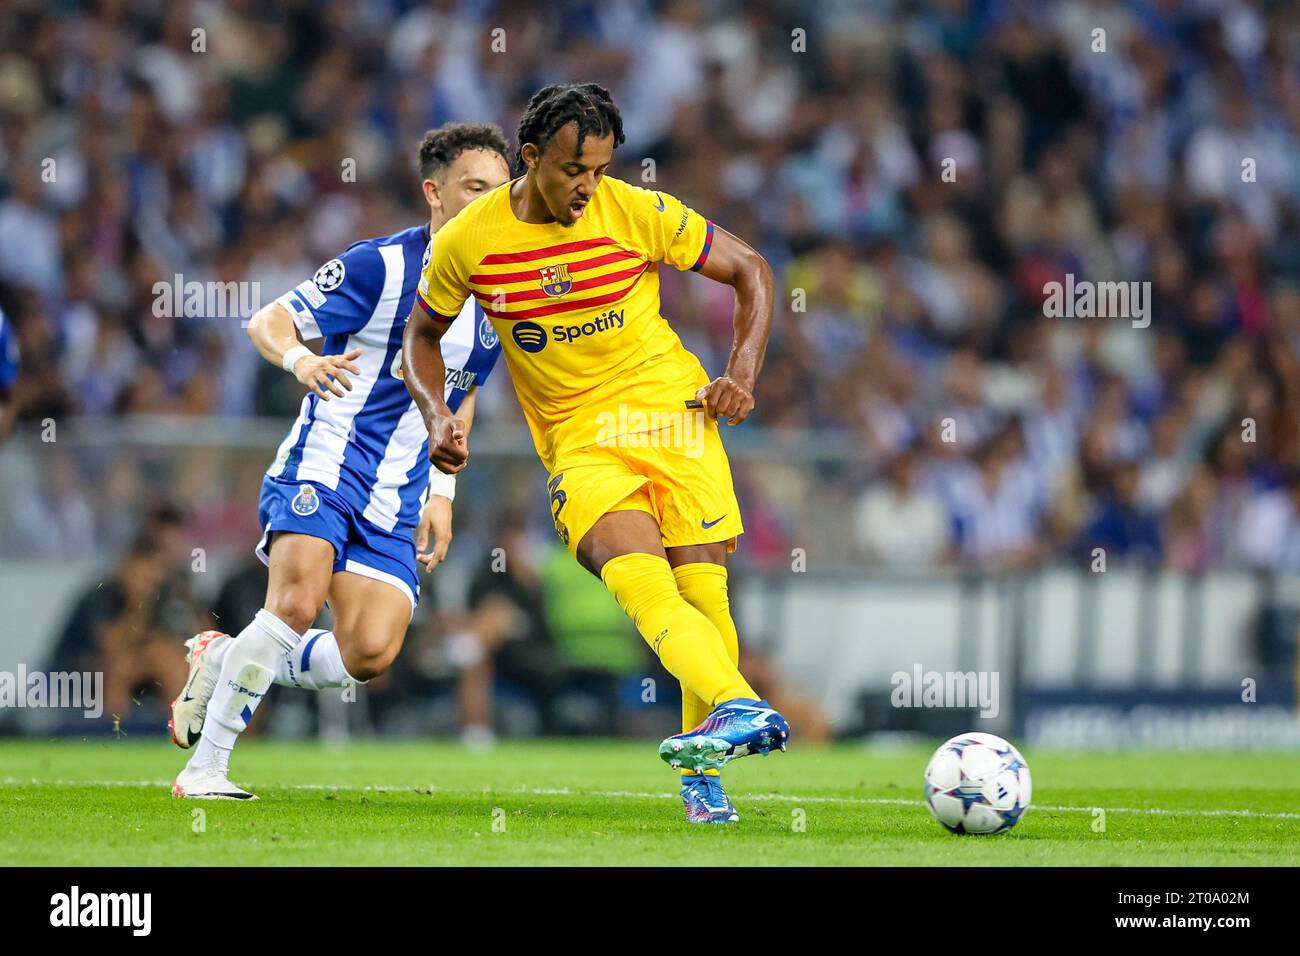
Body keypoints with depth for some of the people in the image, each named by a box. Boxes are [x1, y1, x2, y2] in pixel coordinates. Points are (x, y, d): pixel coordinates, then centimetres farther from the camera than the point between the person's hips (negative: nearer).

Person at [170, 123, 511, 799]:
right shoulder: (381, 267, -9)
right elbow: (267, 321, -6)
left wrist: (442, 491, 19)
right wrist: (301, 360, -28)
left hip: (395, 502, 5)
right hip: (323, 466, -5)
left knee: (370, 654, -12)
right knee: (296, 603, -27)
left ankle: (225, 662, 14)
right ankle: (204, 767, -15)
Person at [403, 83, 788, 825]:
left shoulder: (639, 213, -5)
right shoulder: (468, 242, -3)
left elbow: (750, 270, 7)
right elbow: (424, 333, 15)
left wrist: (744, 373, -5)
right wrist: (438, 414, -3)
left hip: (671, 411, 1)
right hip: (578, 442, 0)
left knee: (703, 591, -8)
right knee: (641, 581, -26)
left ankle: (703, 773, 10)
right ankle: (742, 709, -47)